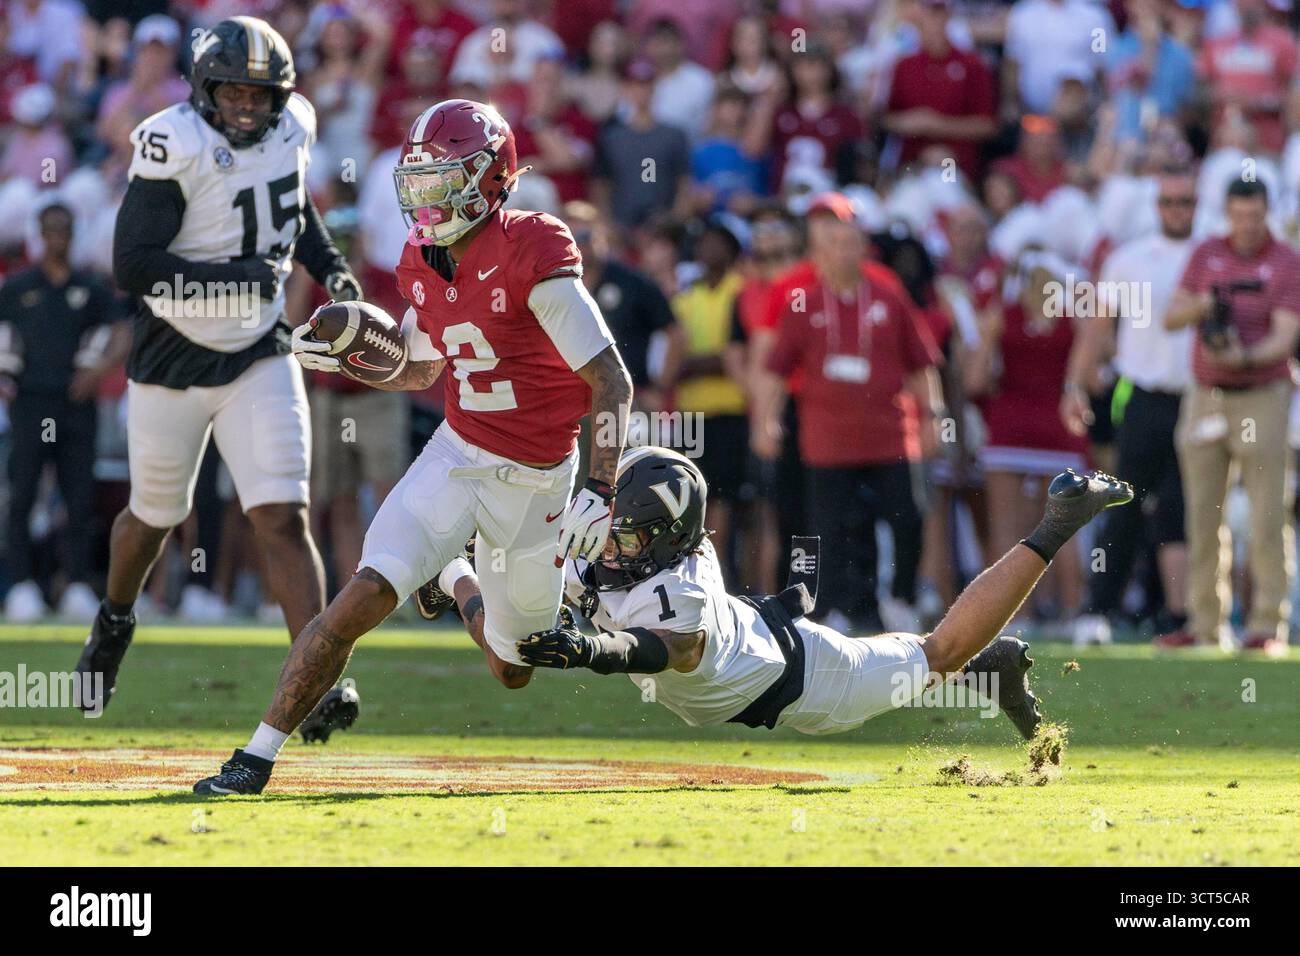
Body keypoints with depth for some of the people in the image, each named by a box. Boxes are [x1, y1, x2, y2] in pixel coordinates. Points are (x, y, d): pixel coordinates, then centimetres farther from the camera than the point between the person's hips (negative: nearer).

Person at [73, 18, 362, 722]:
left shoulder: (291, 128, -4)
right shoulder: (176, 145, -22)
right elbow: (132, 265, -27)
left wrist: (329, 267, 3)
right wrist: (233, 276, -31)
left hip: (259, 360, 2)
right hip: (174, 362, -2)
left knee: (283, 519, -12)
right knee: (155, 516, 18)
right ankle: (114, 622, 49)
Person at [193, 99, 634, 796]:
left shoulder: (533, 253, -21)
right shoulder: (423, 262, 0)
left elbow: (612, 382, -20)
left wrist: (601, 491, -28)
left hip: (535, 481, -3)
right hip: (456, 457, 3)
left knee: (513, 671, 14)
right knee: (363, 597, -18)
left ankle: (451, 581, 48)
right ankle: (258, 755, -10)